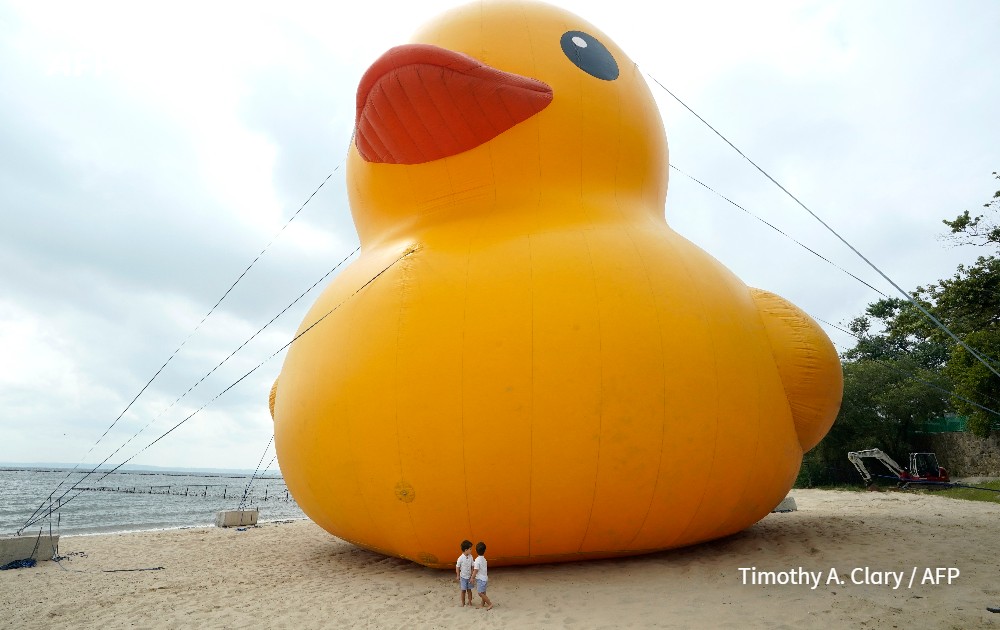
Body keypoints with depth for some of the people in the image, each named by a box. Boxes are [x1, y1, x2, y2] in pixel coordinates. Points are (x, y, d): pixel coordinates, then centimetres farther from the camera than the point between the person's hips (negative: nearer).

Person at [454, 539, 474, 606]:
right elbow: (457, 567, -8)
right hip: (463, 577, -3)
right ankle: (463, 603, 22)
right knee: (463, 590, 7)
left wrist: (472, 575, 0)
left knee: (469, 590, 11)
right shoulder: (460, 558, -20)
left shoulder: (470, 557, -9)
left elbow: (472, 566, 0)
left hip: (469, 577, 3)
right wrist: (458, 576, -3)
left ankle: (470, 602, 26)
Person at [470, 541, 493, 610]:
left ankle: (490, 604, 0)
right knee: (483, 593, 16)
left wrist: (472, 578, -10)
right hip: (484, 578, 8)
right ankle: (483, 604, 24)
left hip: (480, 579, -8)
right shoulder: (484, 559, 3)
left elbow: (475, 570, -20)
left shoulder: (477, 560, -22)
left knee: (480, 593, -2)